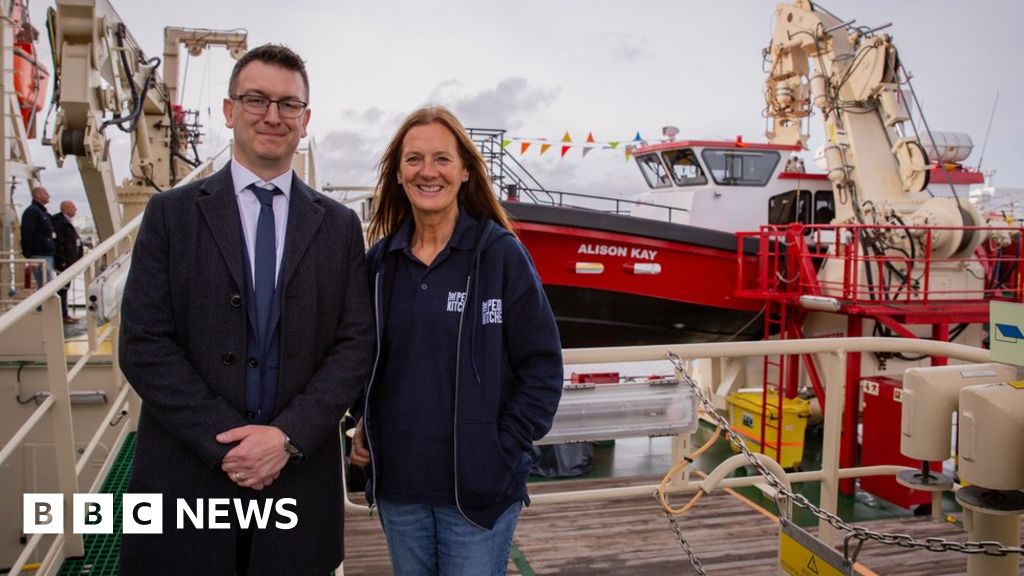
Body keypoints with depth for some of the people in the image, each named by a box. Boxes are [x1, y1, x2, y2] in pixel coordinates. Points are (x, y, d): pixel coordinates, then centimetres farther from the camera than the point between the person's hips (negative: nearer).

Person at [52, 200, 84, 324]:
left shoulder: (68, 222, 18)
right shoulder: (59, 222, -13)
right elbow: (58, 242, -20)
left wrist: (75, 260, 16)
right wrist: (63, 260, -22)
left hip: (69, 261, 10)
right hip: (64, 262, -10)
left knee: (64, 288, 13)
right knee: (62, 288, -7)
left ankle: (64, 314, 18)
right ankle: (63, 315, -5)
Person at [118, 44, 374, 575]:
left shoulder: (338, 225, 4)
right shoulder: (170, 213, 0)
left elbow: (356, 344, -1)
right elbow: (144, 346, -6)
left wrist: (287, 436, -12)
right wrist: (225, 442, -13)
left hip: (299, 475, 1)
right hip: (188, 476, -1)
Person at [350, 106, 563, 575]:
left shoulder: (501, 253, -8)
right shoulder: (381, 259, 4)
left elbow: (542, 366, -6)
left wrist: (502, 452, -10)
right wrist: (363, 427, 1)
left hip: (477, 487, -4)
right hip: (397, 484, 4)